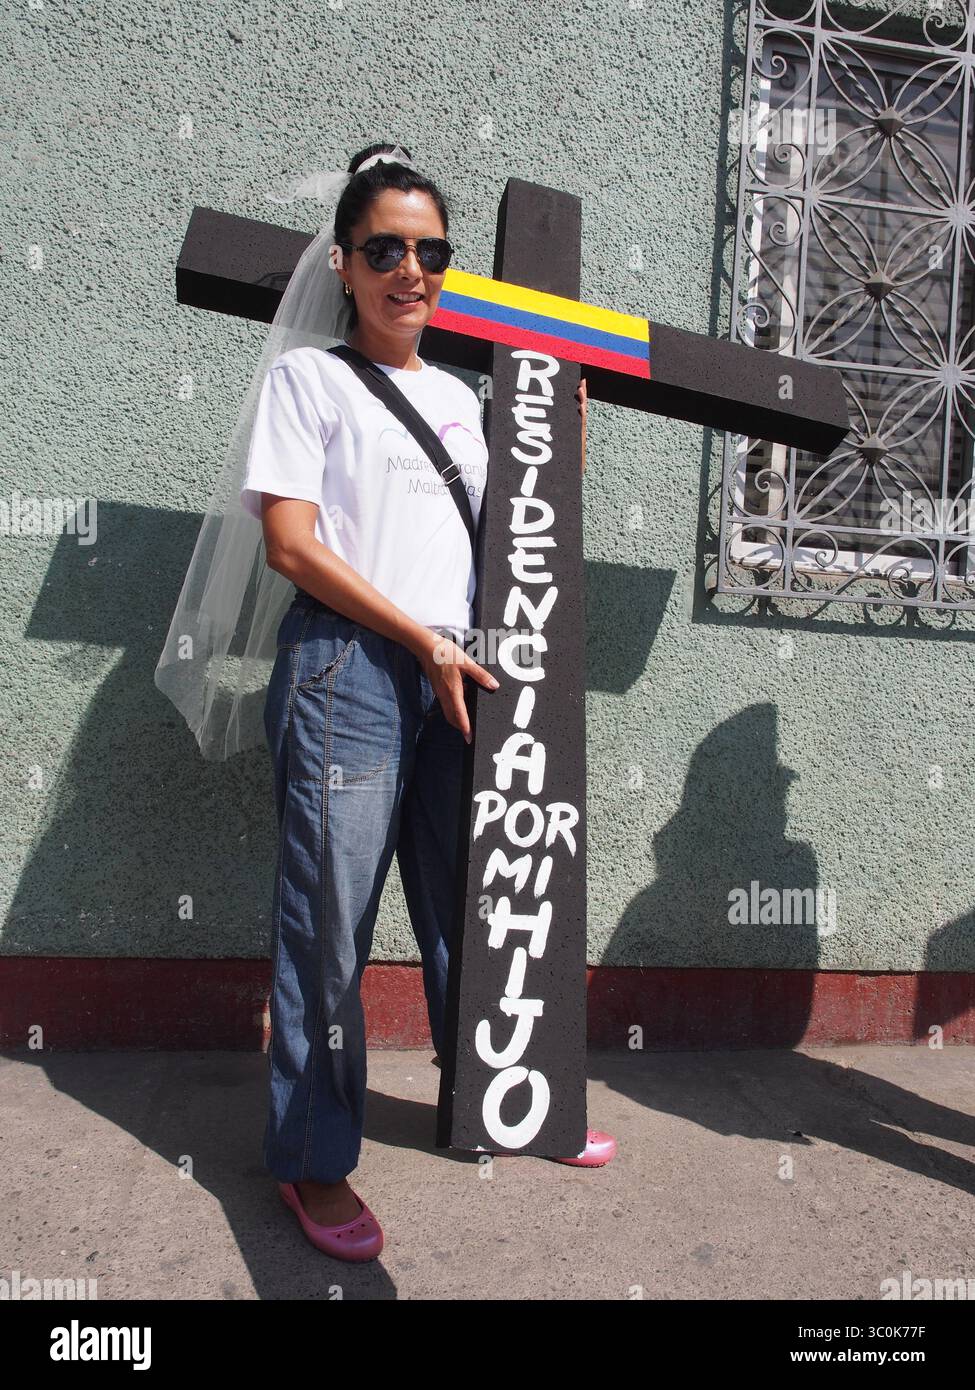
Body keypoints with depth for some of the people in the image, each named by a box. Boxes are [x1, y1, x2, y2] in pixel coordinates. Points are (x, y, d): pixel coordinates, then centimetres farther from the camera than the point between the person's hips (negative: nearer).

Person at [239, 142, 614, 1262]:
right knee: (330, 927, 0)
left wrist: (566, 438, 15)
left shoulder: (459, 397, 20)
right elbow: (290, 543, -7)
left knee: (468, 905, 14)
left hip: (454, 676, 6)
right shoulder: (308, 377, 3)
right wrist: (423, 640, -11)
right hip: (346, 669, -5)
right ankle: (312, 1161, 17)